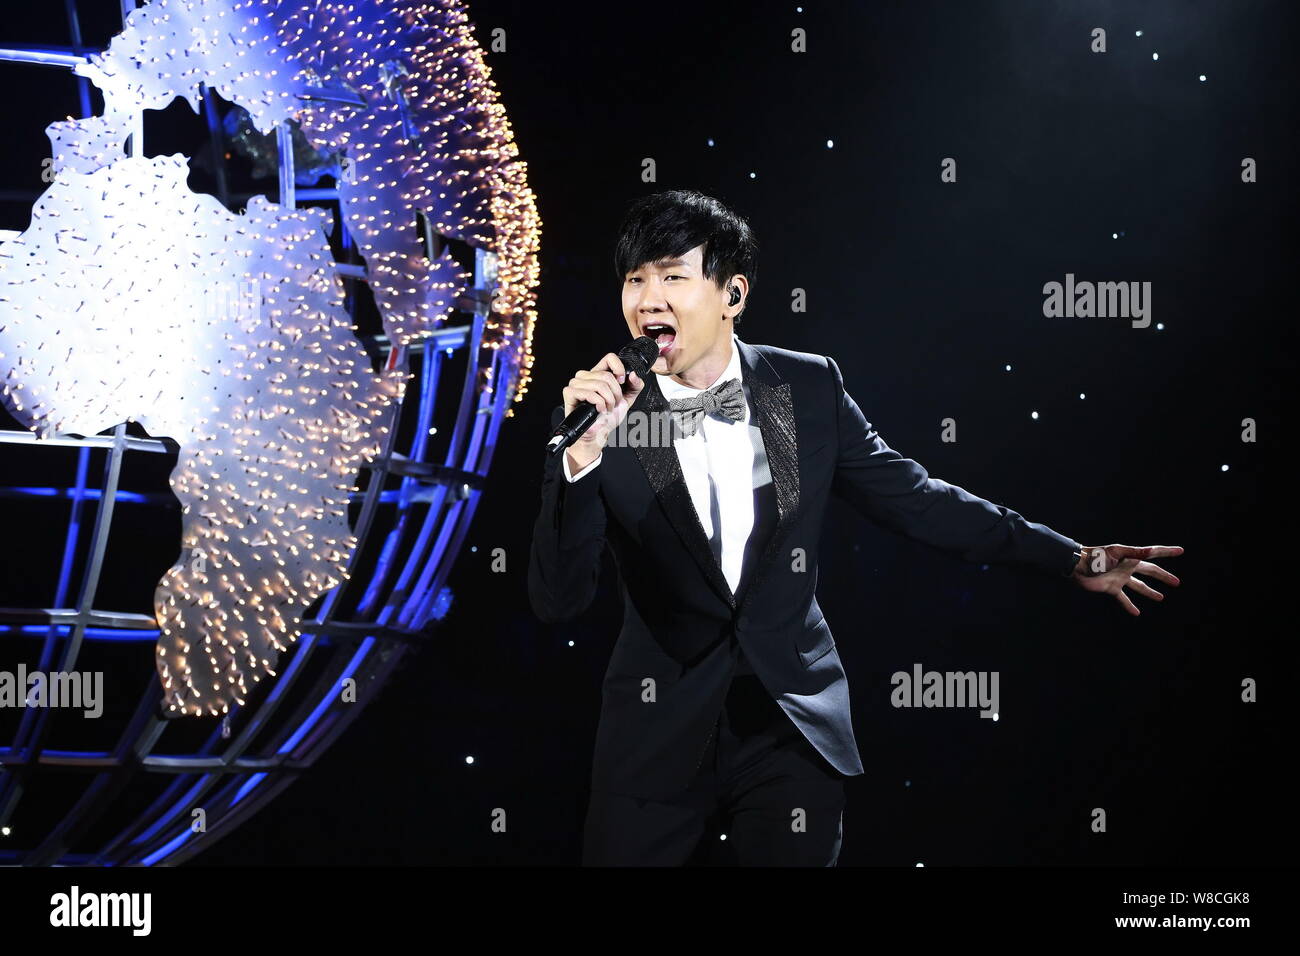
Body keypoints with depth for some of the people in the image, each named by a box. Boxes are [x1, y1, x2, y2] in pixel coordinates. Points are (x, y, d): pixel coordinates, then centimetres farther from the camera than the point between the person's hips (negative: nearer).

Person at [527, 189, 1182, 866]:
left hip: (791, 723, 1)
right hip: (657, 730, -1)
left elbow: (909, 497, 7)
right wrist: (583, 451, -25)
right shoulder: (597, 413, -7)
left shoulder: (808, 386, -2)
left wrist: (1071, 559, 7)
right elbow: (558, 600, -12)